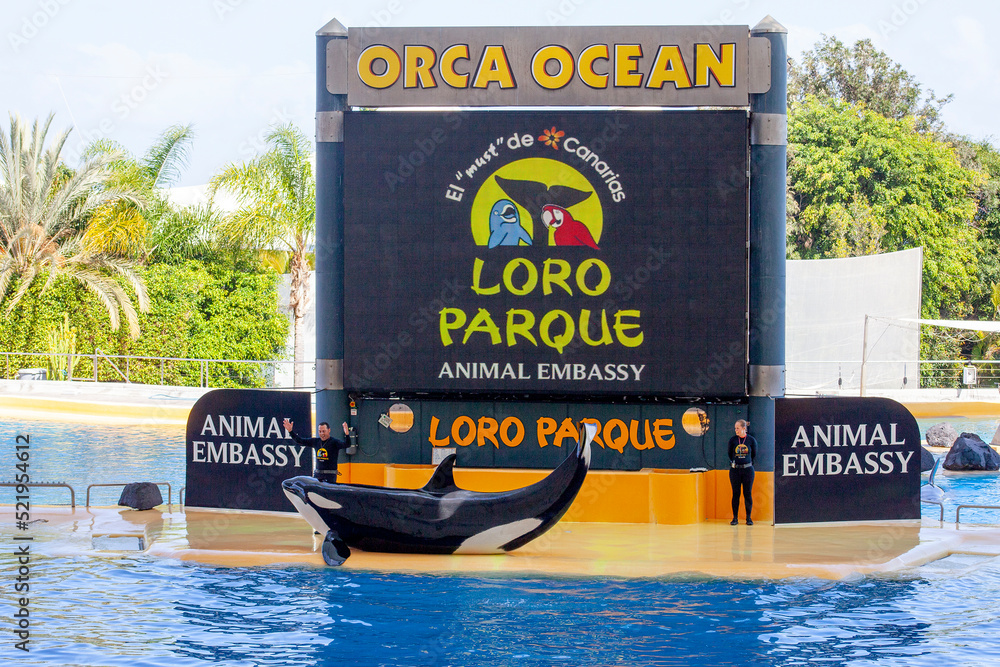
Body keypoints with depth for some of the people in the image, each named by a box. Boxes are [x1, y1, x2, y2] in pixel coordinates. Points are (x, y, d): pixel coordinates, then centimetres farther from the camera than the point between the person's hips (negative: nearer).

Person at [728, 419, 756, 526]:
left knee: (748, 493, 3)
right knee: (735, 493, 3)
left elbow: (754, 455, 10)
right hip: (735, 470, 1)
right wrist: (732, 463, 8)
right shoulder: (732, 440, 0)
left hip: (748, 469, -1)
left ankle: (748, 518, 10)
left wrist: (749, 464, 10)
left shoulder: (751, 440, -2)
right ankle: (735, 518, 9)